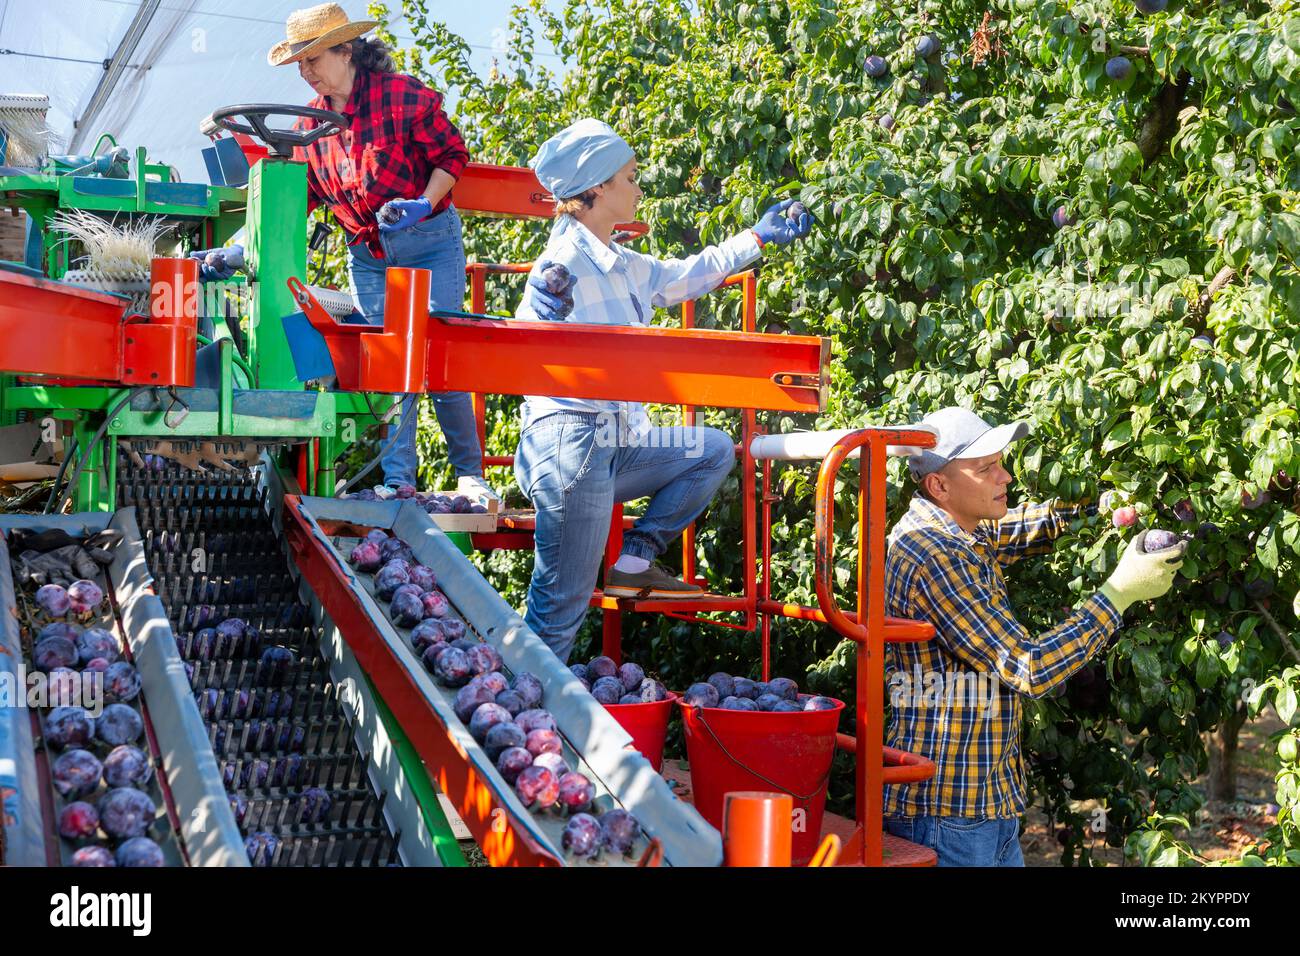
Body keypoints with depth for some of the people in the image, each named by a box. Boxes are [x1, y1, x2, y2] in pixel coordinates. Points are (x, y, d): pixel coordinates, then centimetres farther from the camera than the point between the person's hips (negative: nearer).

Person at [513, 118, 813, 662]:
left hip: (618, 443, 9)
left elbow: (685, 277, 29)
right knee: (562, 608, -6)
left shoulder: (622, 265, 13)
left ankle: (636, 562, 14)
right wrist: (548, 311, -33)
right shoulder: (562, 264, -15)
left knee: (714, 451, 21)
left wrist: (758, 238, 33)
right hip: (570, 444, -9)